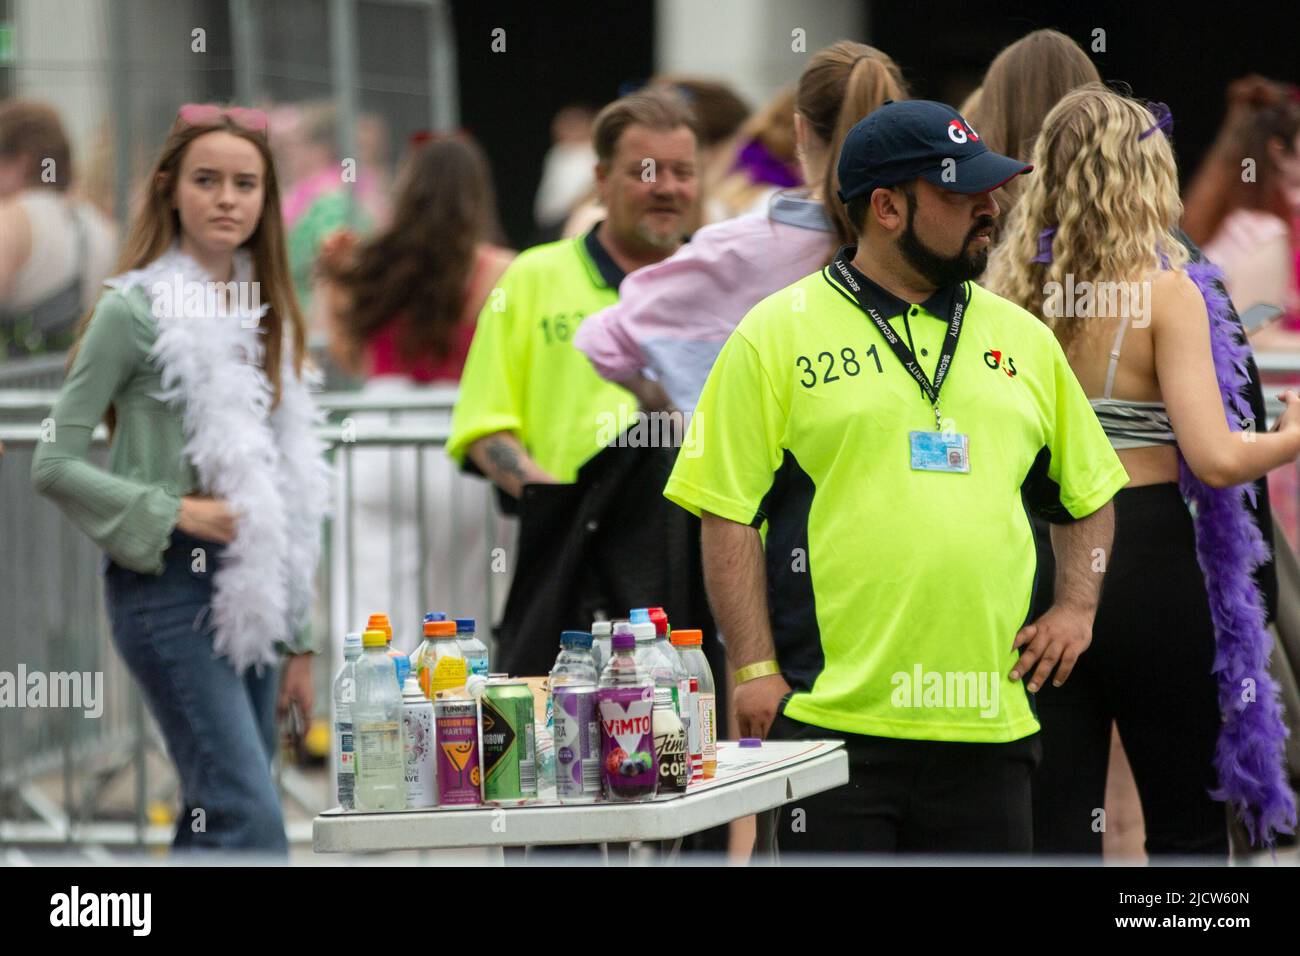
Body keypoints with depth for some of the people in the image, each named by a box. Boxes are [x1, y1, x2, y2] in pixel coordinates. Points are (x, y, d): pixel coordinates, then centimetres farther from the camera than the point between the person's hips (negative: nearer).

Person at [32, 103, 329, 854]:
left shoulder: (267, 316, 14)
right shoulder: (134, 309, -5)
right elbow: (55, 465, -7)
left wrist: (299, 639, 15)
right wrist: (171, 512, -14)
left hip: (252, 596, 7)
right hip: (169, 589, -7)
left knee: (212, 824, 7)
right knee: (251, 821, -17)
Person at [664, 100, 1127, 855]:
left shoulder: (1022, 340, 14)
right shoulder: (779, 336, 0)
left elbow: (1091, 494, 25)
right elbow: (729, 516, -3)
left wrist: (1076, 607, 9)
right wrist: (756, 669, -10)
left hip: (988, 723, 5)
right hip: (832, 713, -5)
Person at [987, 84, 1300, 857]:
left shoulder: (1012, 288, 2)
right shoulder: (1164, 291, -10)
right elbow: (1214, 458, -16)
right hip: (1148, 557, -4)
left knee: (1058, 825, 5)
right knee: (1186, 824, 10)